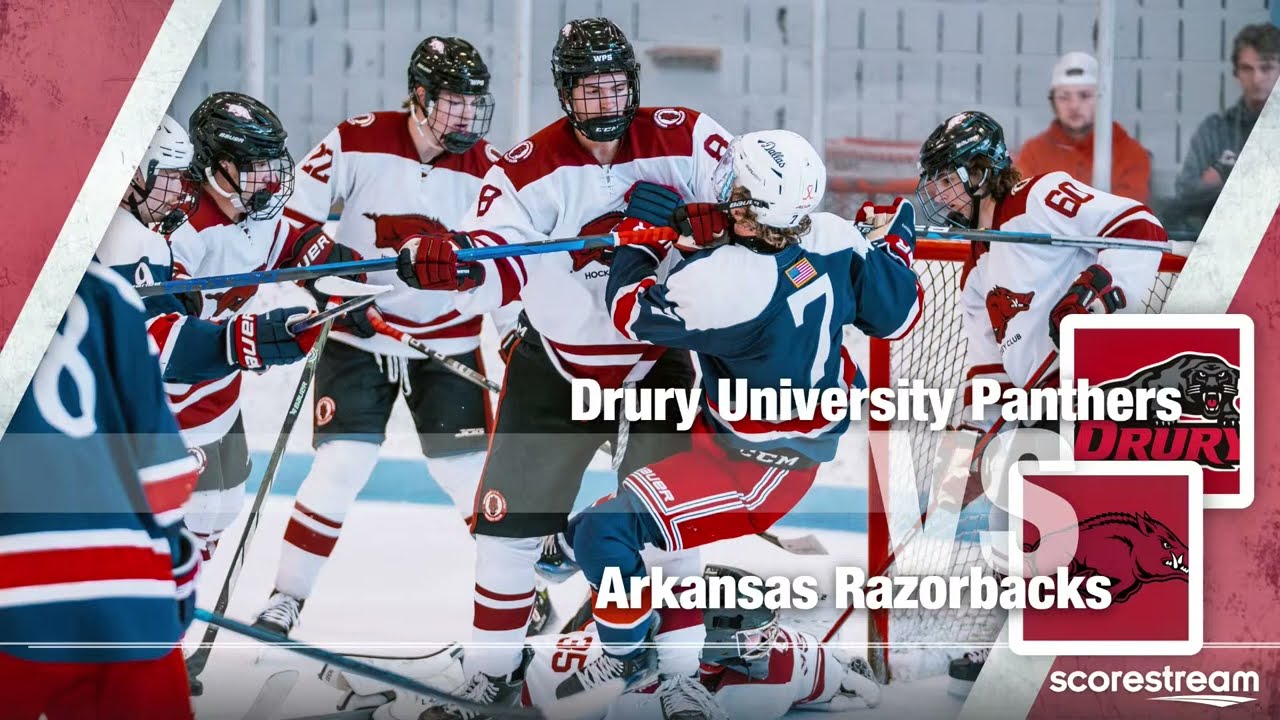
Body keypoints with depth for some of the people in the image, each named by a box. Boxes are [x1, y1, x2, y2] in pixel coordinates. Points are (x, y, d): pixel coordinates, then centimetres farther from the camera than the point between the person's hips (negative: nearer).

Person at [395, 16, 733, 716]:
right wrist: (452, 263, -46)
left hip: (657, 362, -1)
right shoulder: (530, 168, -15)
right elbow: (500, 265, -24)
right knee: (509, 517, 4)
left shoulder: (684, 140, -12)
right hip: (554, 365, 1)